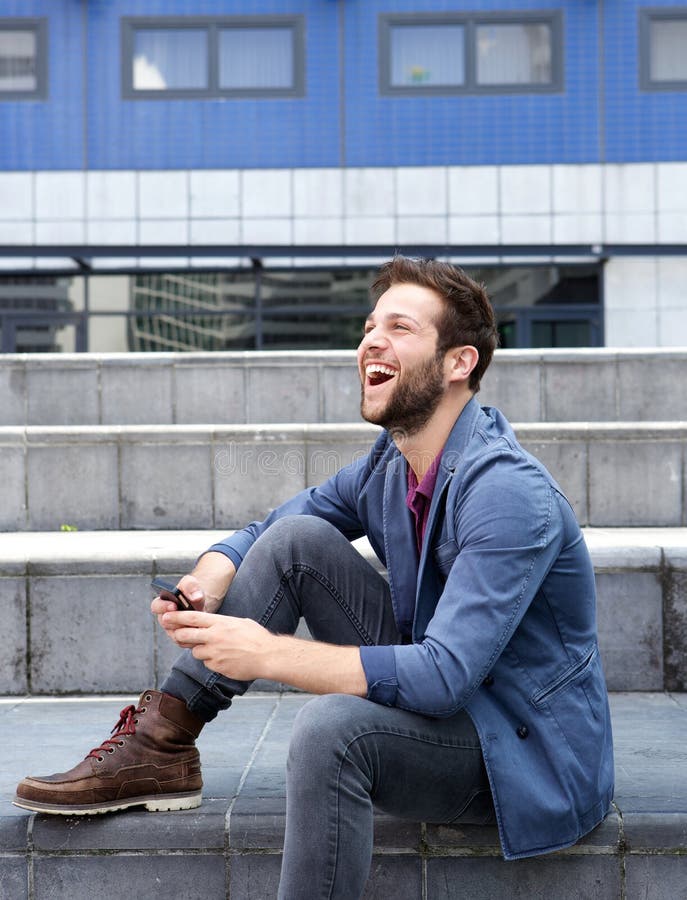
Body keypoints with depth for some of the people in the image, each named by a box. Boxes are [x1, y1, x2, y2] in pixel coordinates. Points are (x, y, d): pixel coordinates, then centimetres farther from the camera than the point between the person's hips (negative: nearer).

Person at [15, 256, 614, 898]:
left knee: (333, 724, -36)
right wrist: (204, 588, -12)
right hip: (440, 693, 8)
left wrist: (268, 655, -31)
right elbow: (261, 535, 11)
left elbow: (444, 676, -32)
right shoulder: (390, 464, 2)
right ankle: (162, 745, -2)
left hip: (530, 754, -8)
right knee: (296, 539, -4)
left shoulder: (509, 495, -25)